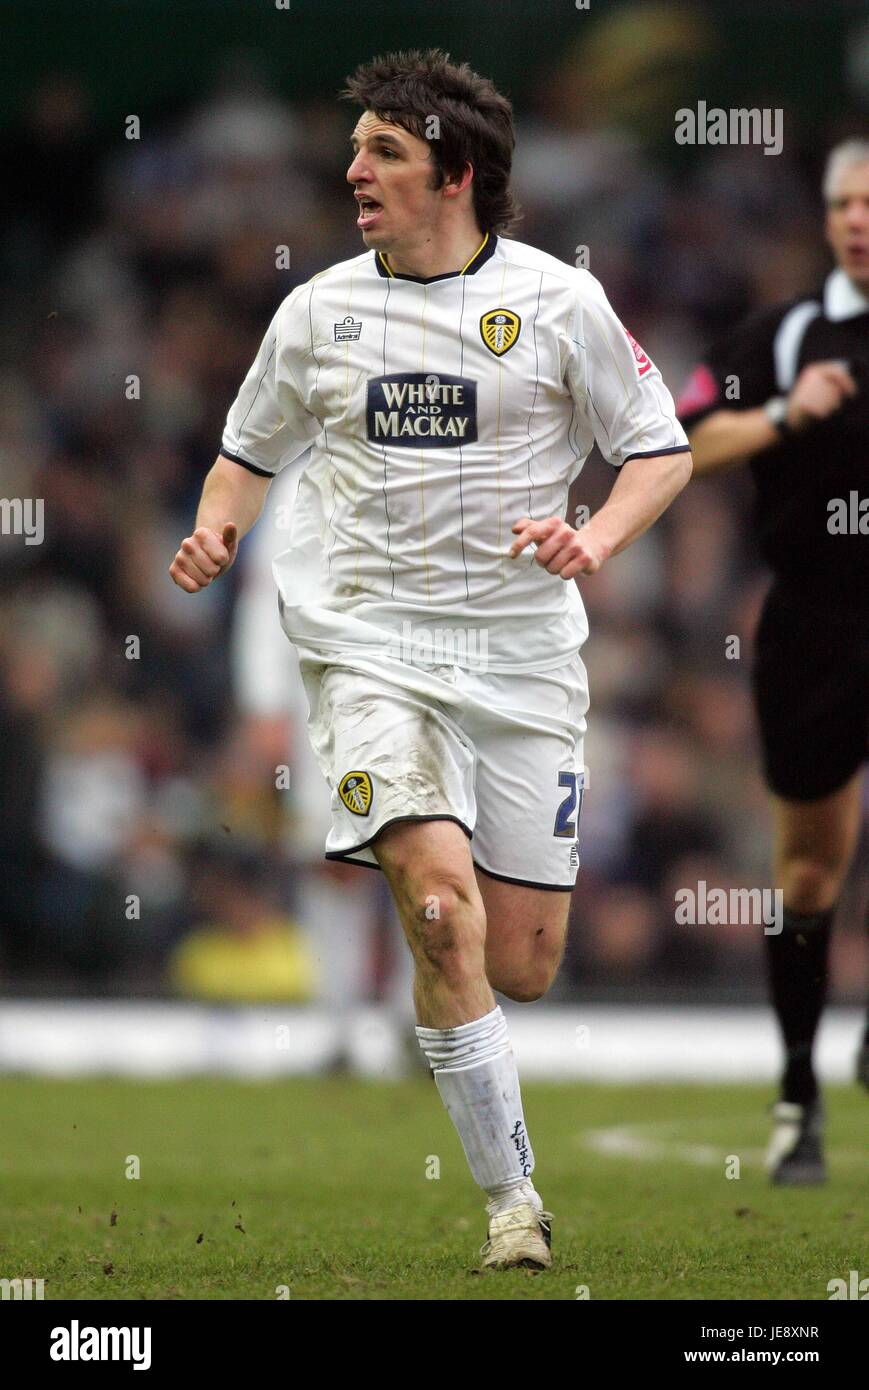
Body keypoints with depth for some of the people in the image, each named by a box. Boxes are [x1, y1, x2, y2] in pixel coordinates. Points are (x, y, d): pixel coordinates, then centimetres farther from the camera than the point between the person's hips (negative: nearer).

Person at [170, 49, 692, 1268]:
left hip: (523, 653, 0)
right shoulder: (319, 310, 5)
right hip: (370, 644, 0)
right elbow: (252, 446, 19)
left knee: (524, 970, 1)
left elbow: (662, 448, 5)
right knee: (443, 910, -21)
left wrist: (596, 540, -13)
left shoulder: (558, 301, -1)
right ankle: (513, 1199, -11)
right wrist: (217, 527, -1)